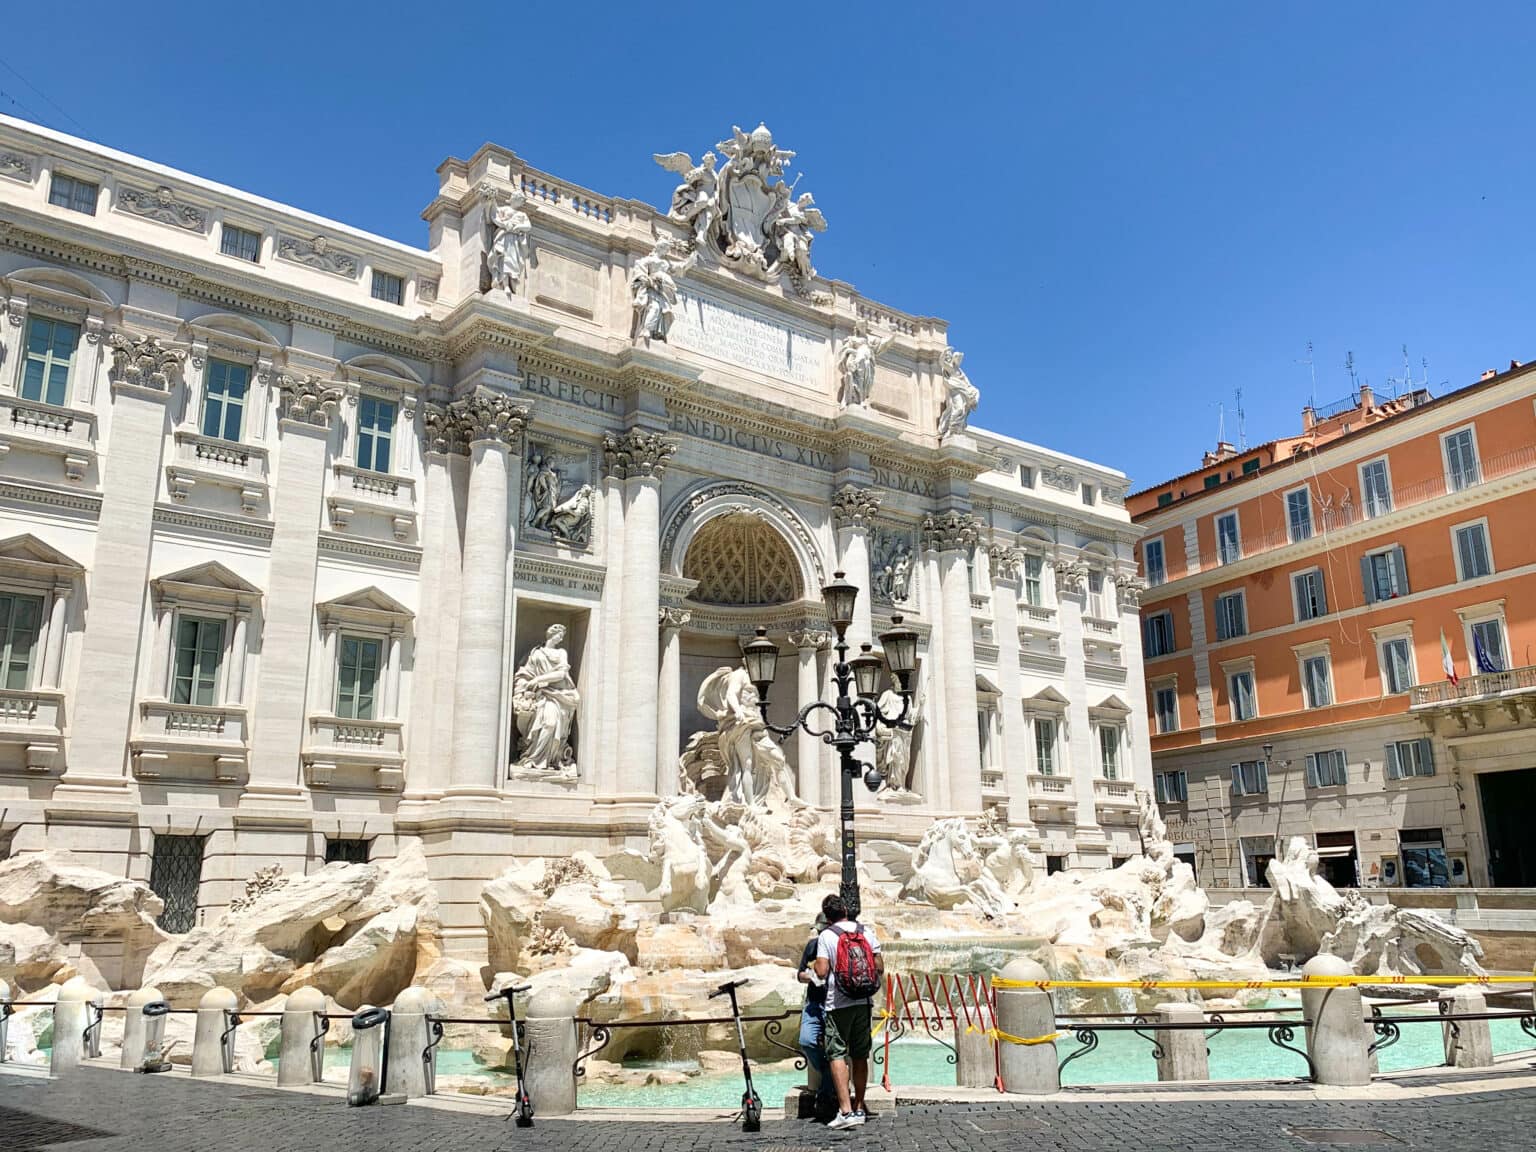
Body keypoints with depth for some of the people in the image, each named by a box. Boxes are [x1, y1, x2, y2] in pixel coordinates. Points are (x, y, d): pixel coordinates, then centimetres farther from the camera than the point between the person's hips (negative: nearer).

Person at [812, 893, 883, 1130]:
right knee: (860, 1056, 12)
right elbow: (880, 967, 5)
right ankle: (859, 1109, 19)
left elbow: (822, 971, -14)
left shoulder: (826, 936, -6)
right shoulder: (866, 931, 5)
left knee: (837, 1055, -3)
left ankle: (846, 1110, -13)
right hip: (864, 1002, 4)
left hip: (838, 1002, -4)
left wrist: (817, 968, 7)